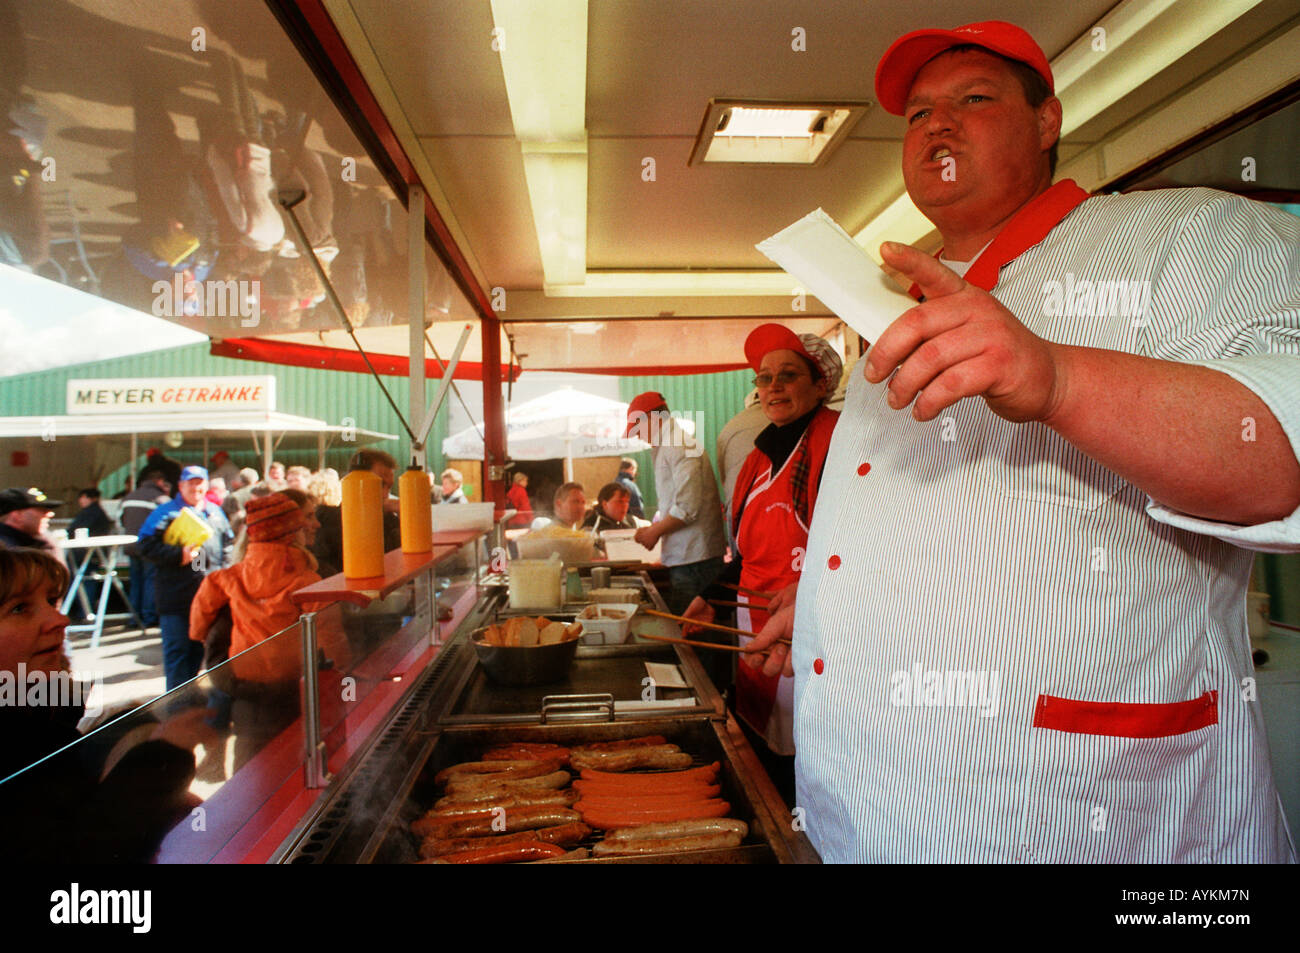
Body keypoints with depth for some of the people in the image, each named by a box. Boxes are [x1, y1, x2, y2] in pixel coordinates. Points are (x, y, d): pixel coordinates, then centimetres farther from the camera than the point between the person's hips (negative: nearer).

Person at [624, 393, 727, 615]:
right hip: (681, 556, 9)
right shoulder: (666, 448, 20)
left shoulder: (679, 446, -11)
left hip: (693, 559, -9)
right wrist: (653, 529, 16)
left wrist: (655, 531, -8)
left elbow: (688, 508, -19)